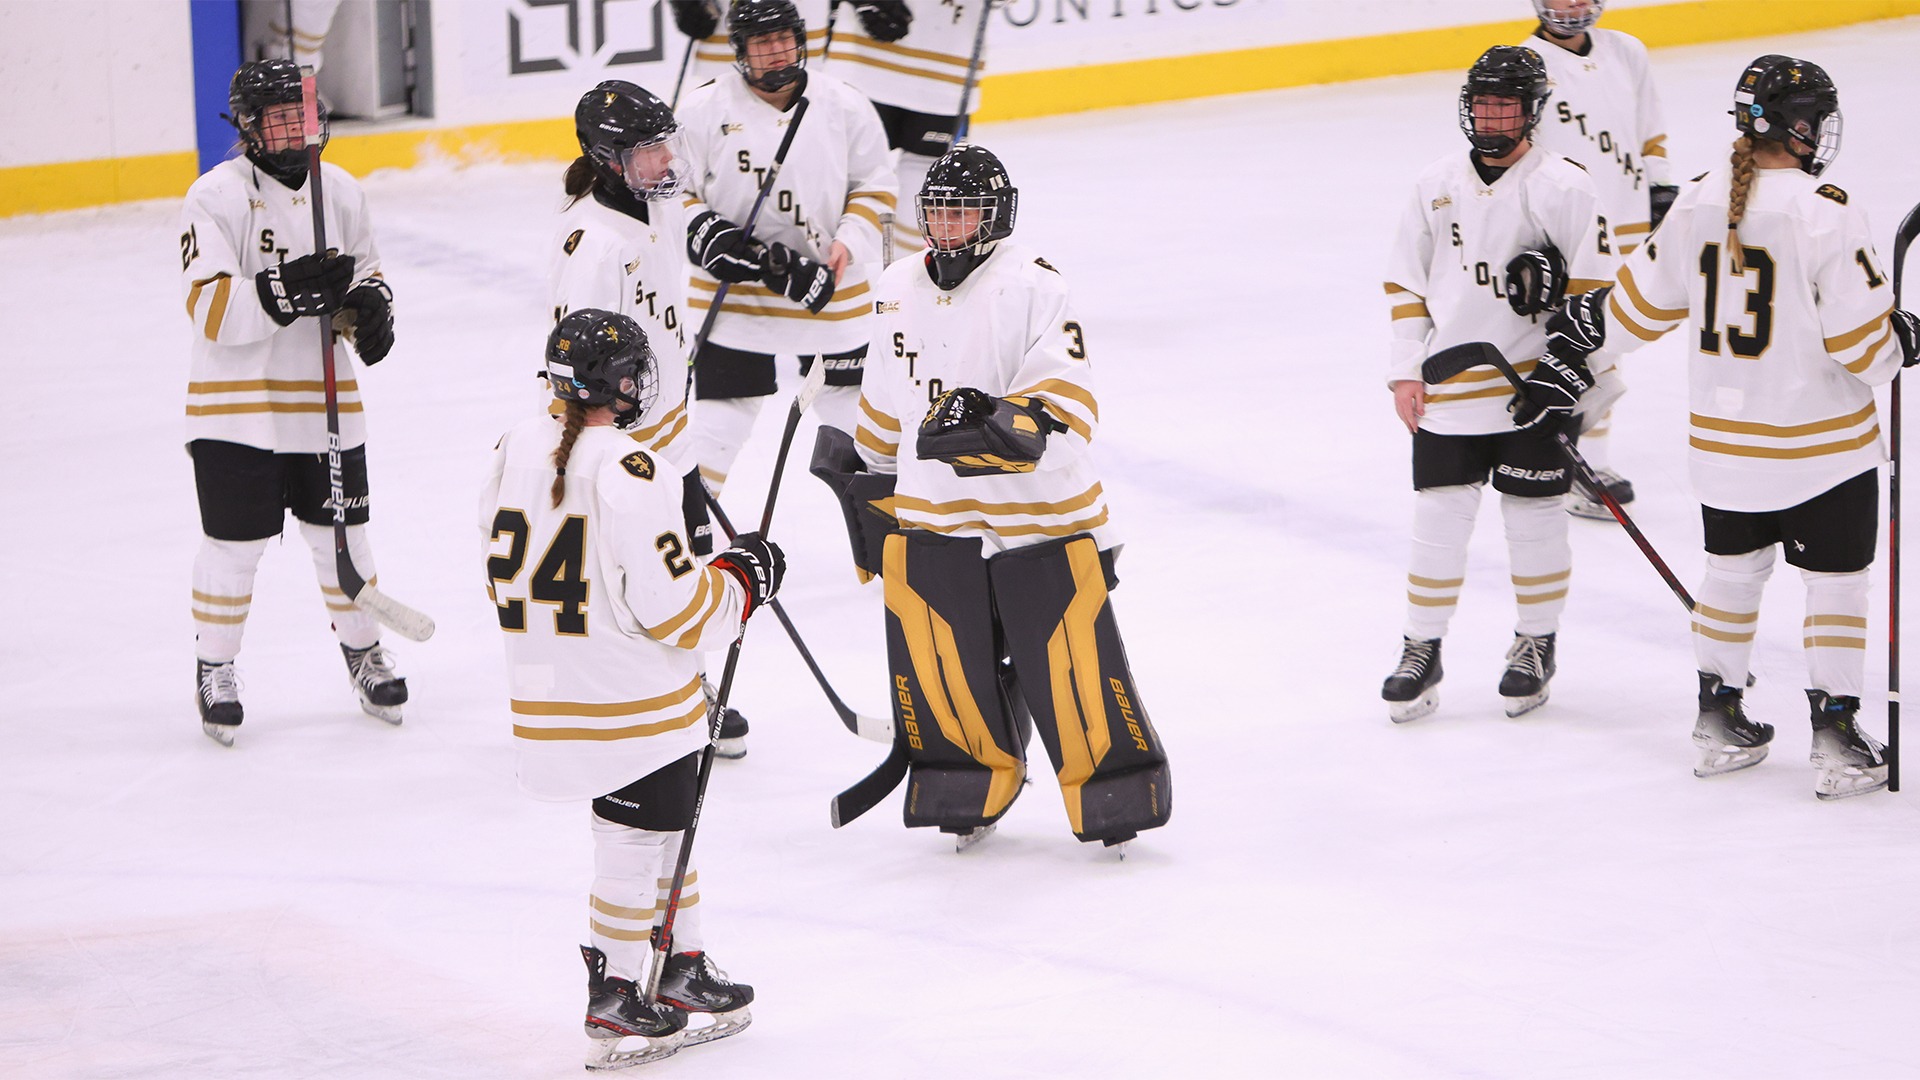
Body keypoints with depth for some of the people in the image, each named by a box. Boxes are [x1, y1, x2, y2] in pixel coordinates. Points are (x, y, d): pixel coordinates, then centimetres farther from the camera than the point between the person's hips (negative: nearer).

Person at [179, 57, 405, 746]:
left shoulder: (341, 192, 5)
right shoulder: (216, 197, -13)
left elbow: (365, 274, 18)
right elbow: (210, 307, -20)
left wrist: (370, 306, -4)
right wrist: (289, 292, -31)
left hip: (326, 401, 5)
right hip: (237, 402, -5)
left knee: (342, 531, 12)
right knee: (235, 541, -1)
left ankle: (363, 649, 32)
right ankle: (215, 668, 16)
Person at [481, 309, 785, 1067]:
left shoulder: (516, 451, 3)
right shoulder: (630, 473, -21)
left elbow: (505, 576, 12)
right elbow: (672, 606, -19)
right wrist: (741, 578, -3)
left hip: (547, 686, 8)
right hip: (633, 699, -8)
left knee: (665, 829, 20)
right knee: (636, 840, 4)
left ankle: (684, 972, 30)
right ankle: (614, 1003, 10)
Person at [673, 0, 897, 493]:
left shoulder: (845, 106, -2)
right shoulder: (705, 109, -6)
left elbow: (875, 189, 7)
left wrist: (849, 243, -10)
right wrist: (709, 237, -18)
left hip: (831, 289, 2)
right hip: (732, 297, -2)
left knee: (856, 412, 11)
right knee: (722, 411, -3)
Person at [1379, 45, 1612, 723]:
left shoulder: (1562, 187, -7)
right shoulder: (1436, 186, 6)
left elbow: (1594, 285, -5)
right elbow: (1406, 284, 12)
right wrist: (1406, 372, 6)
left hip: (1534, 385, -3)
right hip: (1448, 387, 3)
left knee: (1534, 518, 5)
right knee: (1437, 520, 3)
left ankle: (1536, 646, 21)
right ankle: (1422, 651, 14)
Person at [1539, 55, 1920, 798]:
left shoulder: (1697, 203, -4)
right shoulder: (1824, 215, -20)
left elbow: (1641, 304, 8)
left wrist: (1586, 324, 27)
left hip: (1722, 442, 5)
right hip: (1821, 444, -5)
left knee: (1734, 567, 21)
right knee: (1835, 579, 7)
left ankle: (1719, 719, 28)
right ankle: (1836, 741, 7)